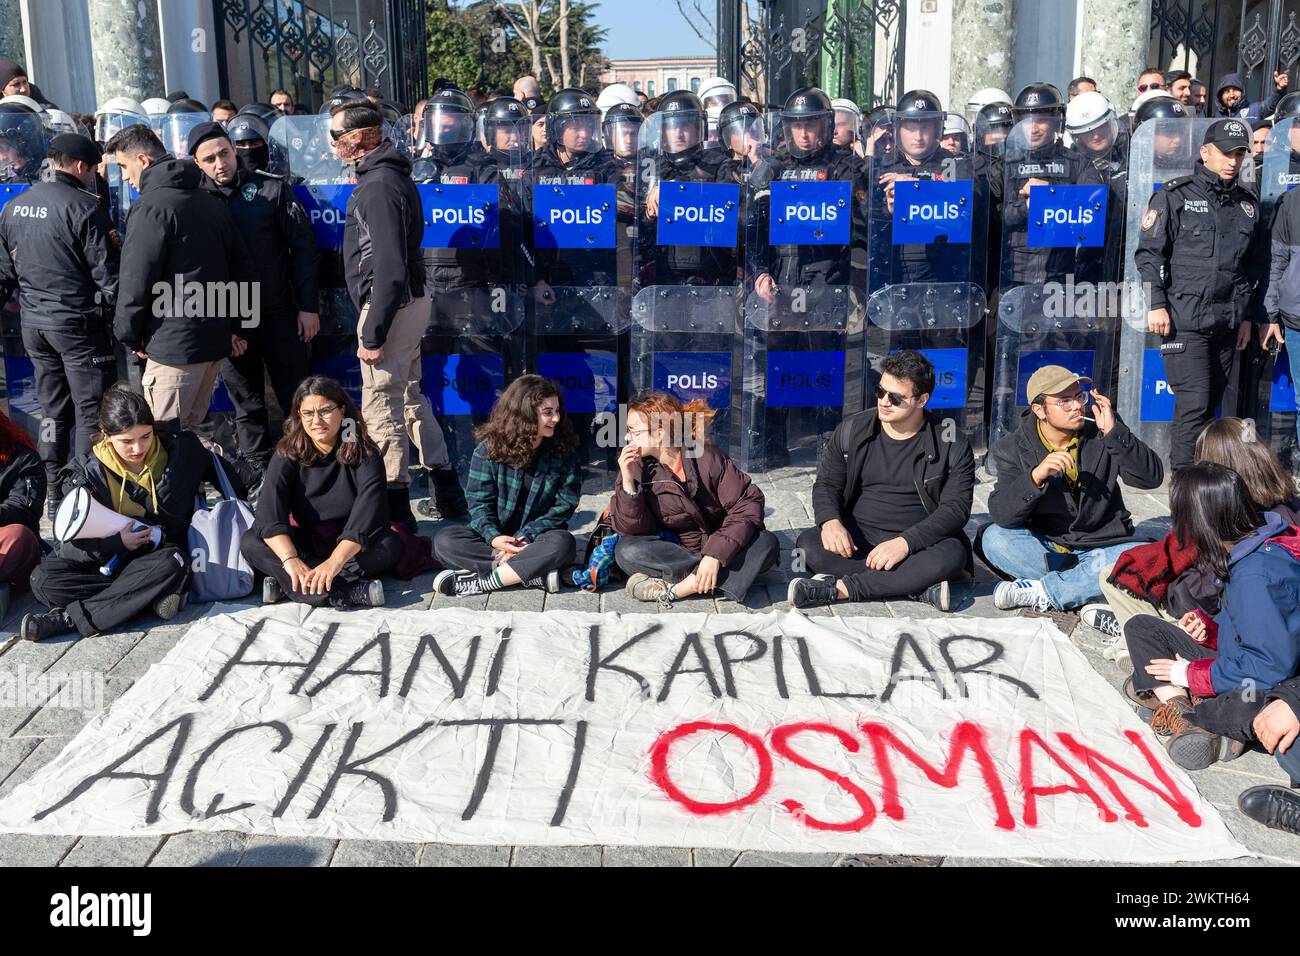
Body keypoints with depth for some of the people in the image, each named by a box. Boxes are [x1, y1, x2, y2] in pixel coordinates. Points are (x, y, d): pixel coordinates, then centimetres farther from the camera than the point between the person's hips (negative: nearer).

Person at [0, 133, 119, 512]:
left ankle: (54, 490, 22)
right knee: (91, 410, 0)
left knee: (54, 409, 16)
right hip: (78, 323, -7)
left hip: (34, 324, 7)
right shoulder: (84, 207, -12)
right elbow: (107, 274, -14)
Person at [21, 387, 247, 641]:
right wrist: (116, 542, -25)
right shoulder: (88, 472, -7)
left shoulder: (179, 448, -5)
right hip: (108, 560, 1)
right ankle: (154, 596, -28)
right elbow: (70, 544, -9)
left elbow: (219, 468, 16)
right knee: (42, 579, -24)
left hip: (162, 555, -1)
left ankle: (68, 619, -29)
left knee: (170, 565, -39)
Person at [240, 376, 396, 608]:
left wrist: (335, 561, -43)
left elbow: (368, 509, -27)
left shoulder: (364, 453, -13)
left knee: (390, 545, -31)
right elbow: (269, 509, -22)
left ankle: (286, 585, -30)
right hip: (304, 543, 2)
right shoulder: (288, 454, -8)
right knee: (251, 543, -24)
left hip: (351, 545, -1)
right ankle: (350, 592, -37)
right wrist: (290, 559, -40)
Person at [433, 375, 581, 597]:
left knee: (562, 543, -35)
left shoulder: (564, 450, -5)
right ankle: (533, 573, -32)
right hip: (496, 535, 1)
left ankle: (480, 582, -29)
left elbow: (565, 505, -7)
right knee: (444, 541, -24)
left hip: (538, 537, -1)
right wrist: (493, 537, -25)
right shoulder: (489, 448, -6)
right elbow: (479, 501, -5)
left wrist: (526, 536, -18)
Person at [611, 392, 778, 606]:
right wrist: (627, 482, -25)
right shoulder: (637, 467, -7)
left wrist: (715, 555, -27)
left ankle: (673, 589, -32)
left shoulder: (707, 457, -12)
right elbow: (632, 529, -10)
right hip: (674, 552, 0)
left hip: (719, 549, 0)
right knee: (626, 550, -26)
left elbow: (747, 503, -16)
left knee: (767, 543, -28)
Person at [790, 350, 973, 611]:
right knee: (808, 545, -28)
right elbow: (826, 484, 8)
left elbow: (956, 508, -10)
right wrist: (830, 521, -17)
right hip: (856, 538, 2)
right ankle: (920, 587, -28)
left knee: (952, 554, -35)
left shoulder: (952, 447, -3)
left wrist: (906, 542, -26)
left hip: (918, 541, -1)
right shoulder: (851, 431, 4)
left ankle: (838, 587, -30)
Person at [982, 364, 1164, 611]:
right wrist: (1036, 476, -37)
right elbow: (1001, 514, -20)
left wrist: (1114, 432, -24)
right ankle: (1086, 587, -25)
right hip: (1044, 546, 0)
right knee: (993, 538, -26)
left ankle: (1040, 593, -26)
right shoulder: (1013, 448, -7)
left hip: (1102, 545, 1)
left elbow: (1152, 478, -14)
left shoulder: (1100, 434, -4)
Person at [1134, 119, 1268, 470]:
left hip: (1227, 323, 6)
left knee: (1211, 404, 8)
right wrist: (1156, 305, -12)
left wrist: (1246, 315, 17)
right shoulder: (1175, 195, 0)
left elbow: (1256, 264, 22)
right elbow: (1149, 252, -5)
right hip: (1184, 320, -5)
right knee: (1194, 404, -12)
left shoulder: (1248, 204, 16)